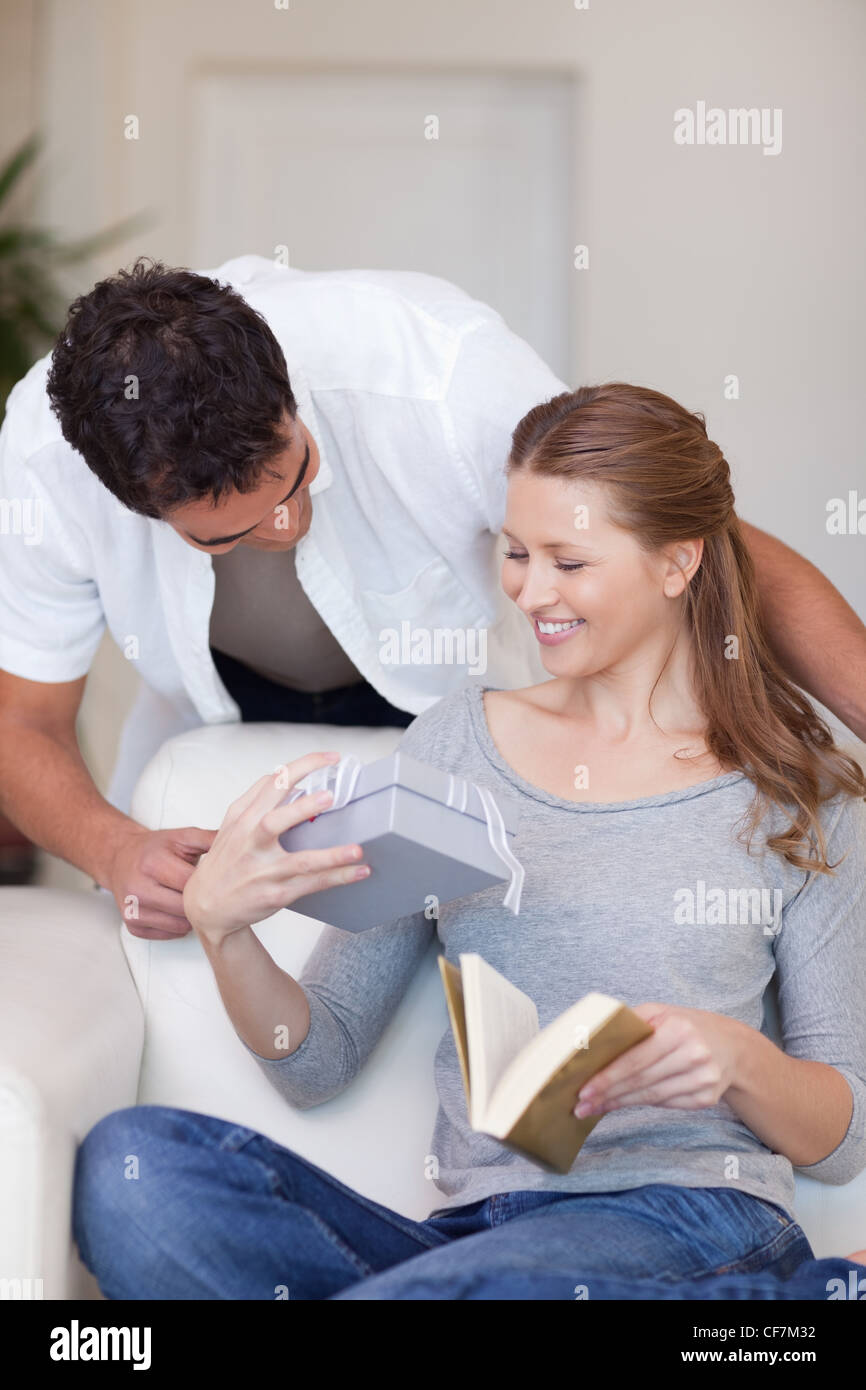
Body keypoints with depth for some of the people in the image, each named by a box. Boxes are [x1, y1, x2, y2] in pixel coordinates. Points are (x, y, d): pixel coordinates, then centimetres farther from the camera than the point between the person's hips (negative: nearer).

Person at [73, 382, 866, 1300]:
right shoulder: (457, 741, 13)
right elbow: (317, 1063, 10)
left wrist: (738, 1060, -13)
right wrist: (219, 925, -9)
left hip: (686, 1222, -5)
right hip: (470, 1227, 6)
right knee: (131, 1159, -23)